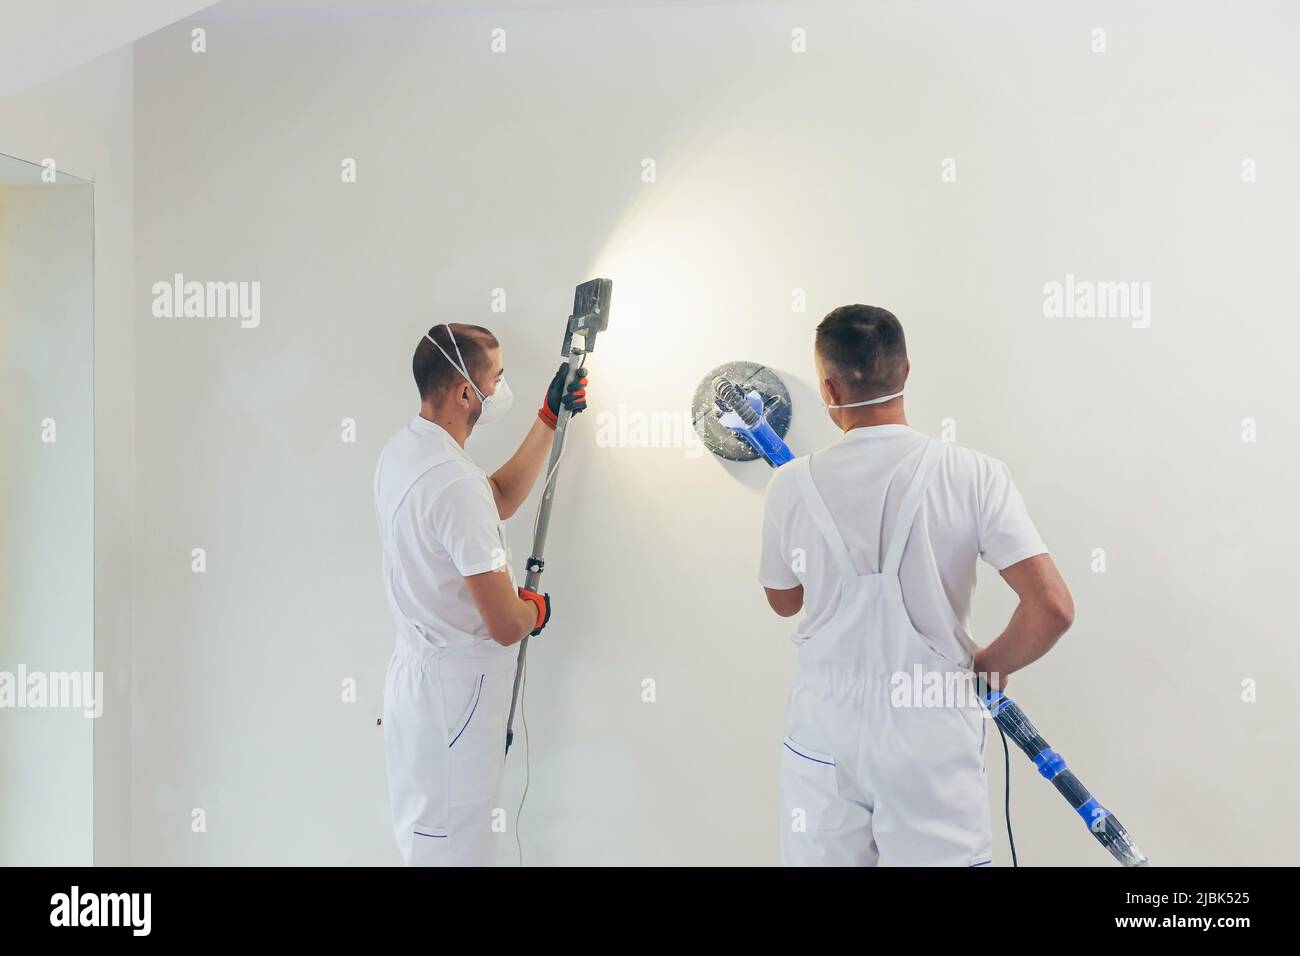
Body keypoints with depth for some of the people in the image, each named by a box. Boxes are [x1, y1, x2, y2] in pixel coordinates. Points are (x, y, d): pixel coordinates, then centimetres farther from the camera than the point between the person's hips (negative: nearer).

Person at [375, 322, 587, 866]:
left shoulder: (402, 449, 2)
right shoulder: (456, 483, -28)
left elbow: (501, 499, 16)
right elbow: (506, 624, -27)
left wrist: (550, 416, 13)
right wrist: (537, 609, -3)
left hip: (417, 668, 10)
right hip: (454, 685, -10)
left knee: (424, 831, 25)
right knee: (454, 844, 7)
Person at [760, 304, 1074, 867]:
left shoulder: (792, 487, -8)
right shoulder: (973, 476, -11)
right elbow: (1052, 609, -15)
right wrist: (992, 663, 4)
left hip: (824, 739, 2)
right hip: (932, 741, -1)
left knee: (820, 854, 17)